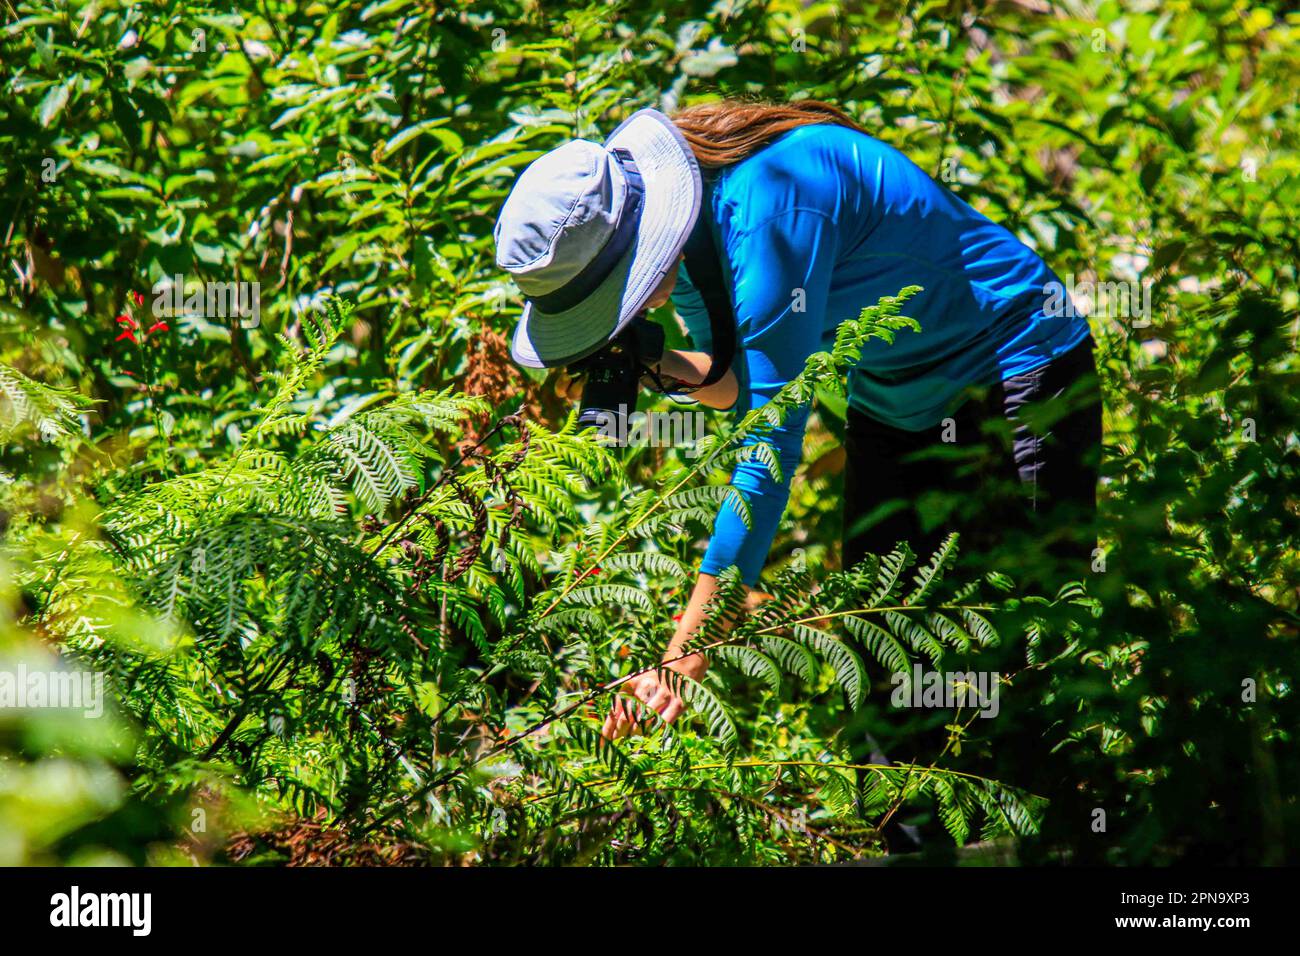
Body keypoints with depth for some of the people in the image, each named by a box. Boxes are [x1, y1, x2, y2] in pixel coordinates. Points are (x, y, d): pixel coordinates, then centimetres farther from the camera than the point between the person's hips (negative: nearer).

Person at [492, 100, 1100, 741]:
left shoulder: (767, 206, -34)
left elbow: (772, 439, -35)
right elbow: (743, 380, 4)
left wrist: (685, 658, -35)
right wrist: (664, 369, -21)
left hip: (1014, 373, -9)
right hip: (890, 400, 9)